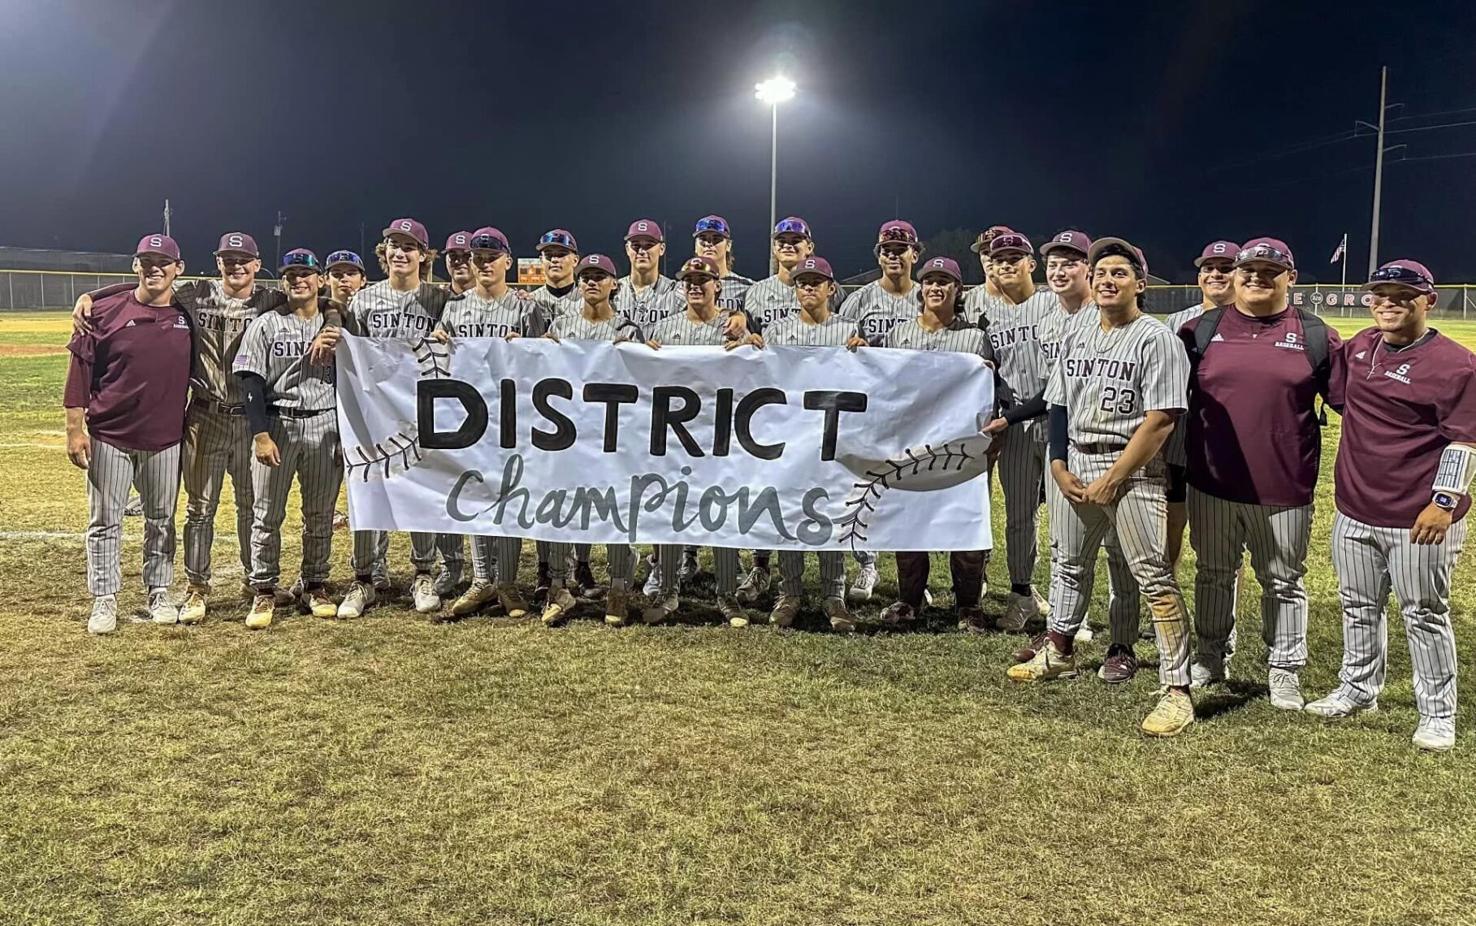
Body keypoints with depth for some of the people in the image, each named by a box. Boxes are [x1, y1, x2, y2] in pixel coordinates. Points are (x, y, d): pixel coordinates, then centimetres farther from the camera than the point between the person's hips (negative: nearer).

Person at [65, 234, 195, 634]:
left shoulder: (188, 317, 1)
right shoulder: (105, 312, -5)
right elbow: (80, 369, -4)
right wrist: (75, 428, -8)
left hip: (165, 438, 2)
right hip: (109, 436, -2)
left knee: (161, 520, 12)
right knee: (104, 521, 4)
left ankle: (160, 593, 25)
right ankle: (104, 600, 14)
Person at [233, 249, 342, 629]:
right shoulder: (265, 325, 2)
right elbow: (251, 383, -3)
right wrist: (260, 434, -12)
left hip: (325, 426, 2)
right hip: (277, 423, -1)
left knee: (320, 514, 9)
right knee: (267, 514, 1)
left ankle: (314, 586, 22)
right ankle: (264, 592, 11)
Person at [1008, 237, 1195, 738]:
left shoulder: (1156, 339, -10)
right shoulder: (1076, 338, 12)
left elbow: (1160, 419, -16)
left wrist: (1112, 479, -17)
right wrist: (1059, 467, 1)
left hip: (1132, 469, -7)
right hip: (1077, 466, 7)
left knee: (1154, 578, -9)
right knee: (1068, 562, 20)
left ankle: (1177, 690, -5)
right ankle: (1060, 653, 40)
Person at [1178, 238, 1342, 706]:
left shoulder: (1315, 336, 0)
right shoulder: (1200, 330, 3)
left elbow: (1352, 403, 1)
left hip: (1284, 489, -1)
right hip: (1211, 483, 2)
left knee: (1284, 583, 10)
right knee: (1213, 575, 15)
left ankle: (1285, 670, 23)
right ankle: (1211, 657, 31)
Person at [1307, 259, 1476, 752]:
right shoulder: (1361, 346, 7)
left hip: (1420, 518, -6)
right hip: (1355, 511, 7)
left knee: (1424, 616, 5)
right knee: (1358, 607, 18)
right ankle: (1358, 689, 35)